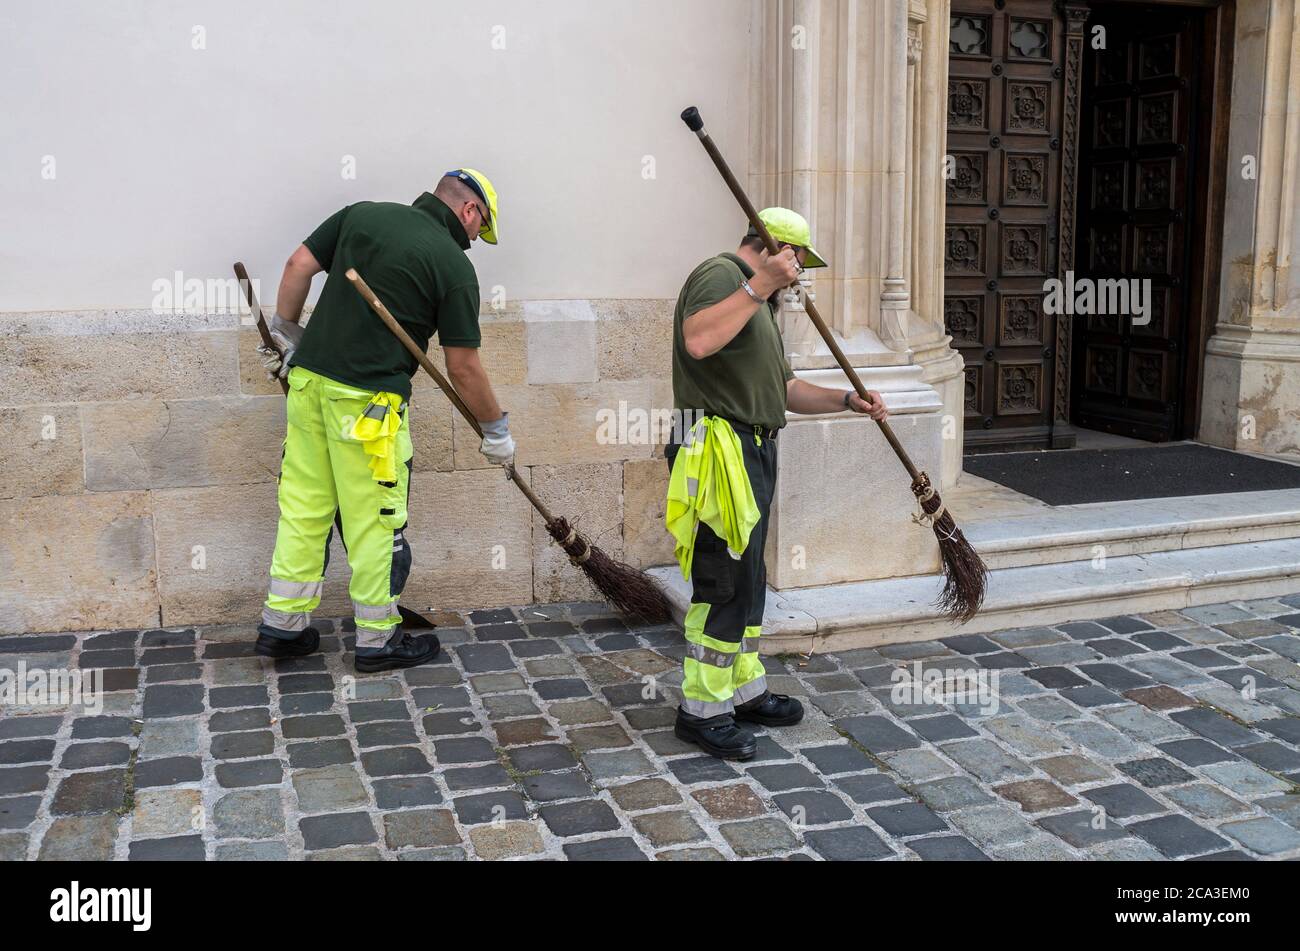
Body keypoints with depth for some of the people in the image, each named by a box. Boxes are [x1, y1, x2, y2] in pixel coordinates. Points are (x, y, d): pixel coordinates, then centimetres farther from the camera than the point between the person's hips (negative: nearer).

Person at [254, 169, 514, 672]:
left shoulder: (363, 213, 9)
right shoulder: (455, 266, -5)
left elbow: (299, 265, 7)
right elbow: (463, 370, -3)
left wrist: (286, 334, 19)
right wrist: (496, 430, 9)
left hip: (309, 376, 6)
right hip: (368, 399, -6)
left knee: (304, 505, 14)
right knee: (375, 519, 5)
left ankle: (282, 624, 23)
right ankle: (378, 639, 16)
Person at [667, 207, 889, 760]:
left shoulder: (761, 303, 26)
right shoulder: (720, 274, -8)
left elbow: (784, 388, 28)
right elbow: (698, 341, -29)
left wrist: (847, 400, 19)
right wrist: (760, 285, -26)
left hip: (753, 454, 11)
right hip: (721, 451, -11)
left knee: (746, 581, 16)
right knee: (724, 583, -7)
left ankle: (745, 692, 28)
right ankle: (701, 710, 3)